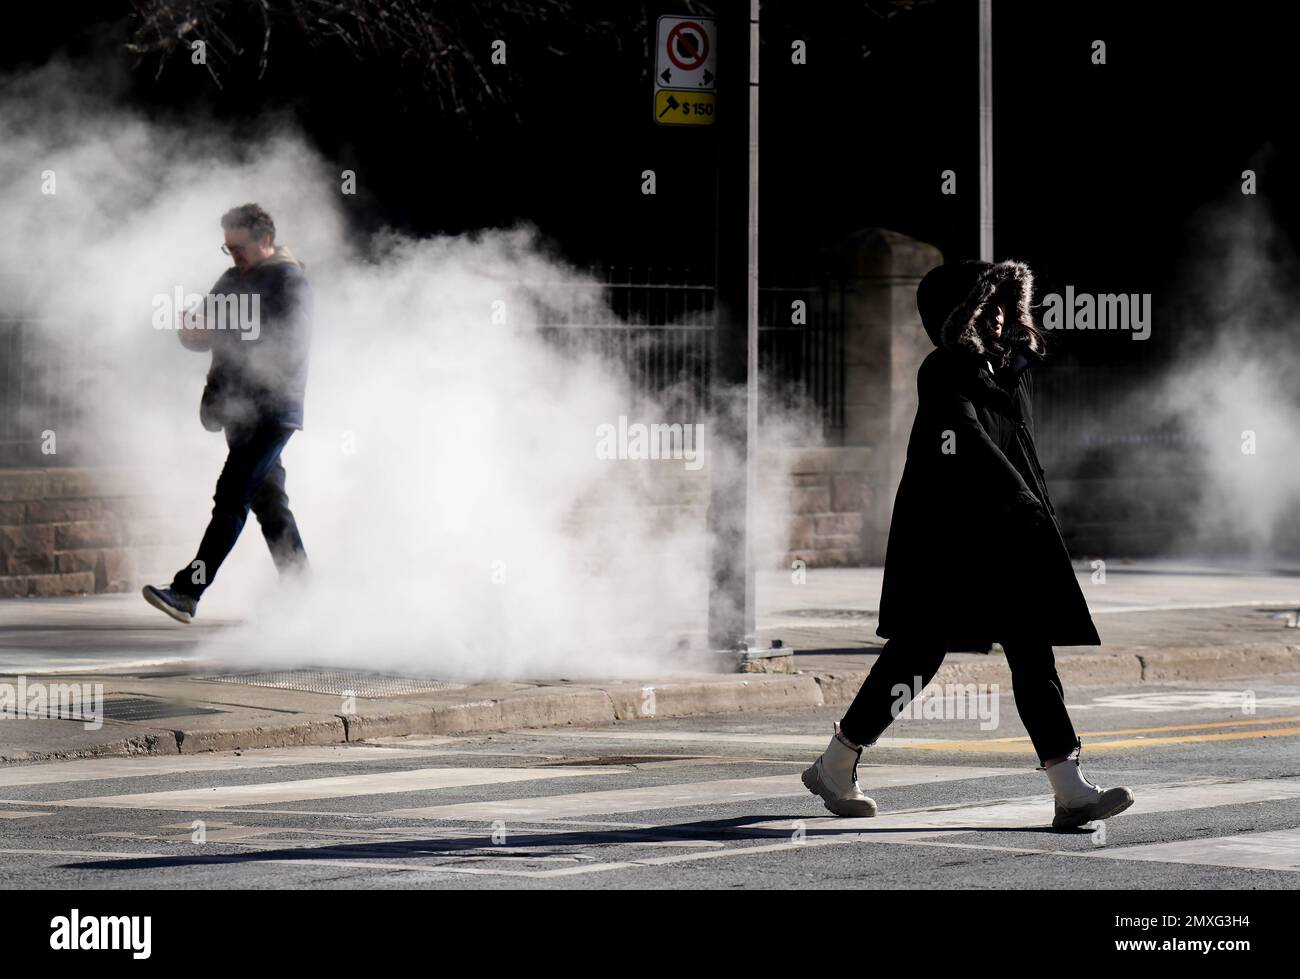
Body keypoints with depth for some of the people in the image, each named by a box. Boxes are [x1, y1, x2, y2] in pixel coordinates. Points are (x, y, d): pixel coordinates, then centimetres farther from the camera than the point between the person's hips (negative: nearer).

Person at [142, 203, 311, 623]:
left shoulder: (289, 280, -8)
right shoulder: (232, 280, 16)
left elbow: (289, 349, -19)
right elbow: (197, 338, 17)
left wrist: (221, 337, -19)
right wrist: (194, 327, -8)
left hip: (272, 409, -9)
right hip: (241, 410, 9)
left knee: (232, 496, -14)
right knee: (267, 499, 11)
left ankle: (188, 591, -21)